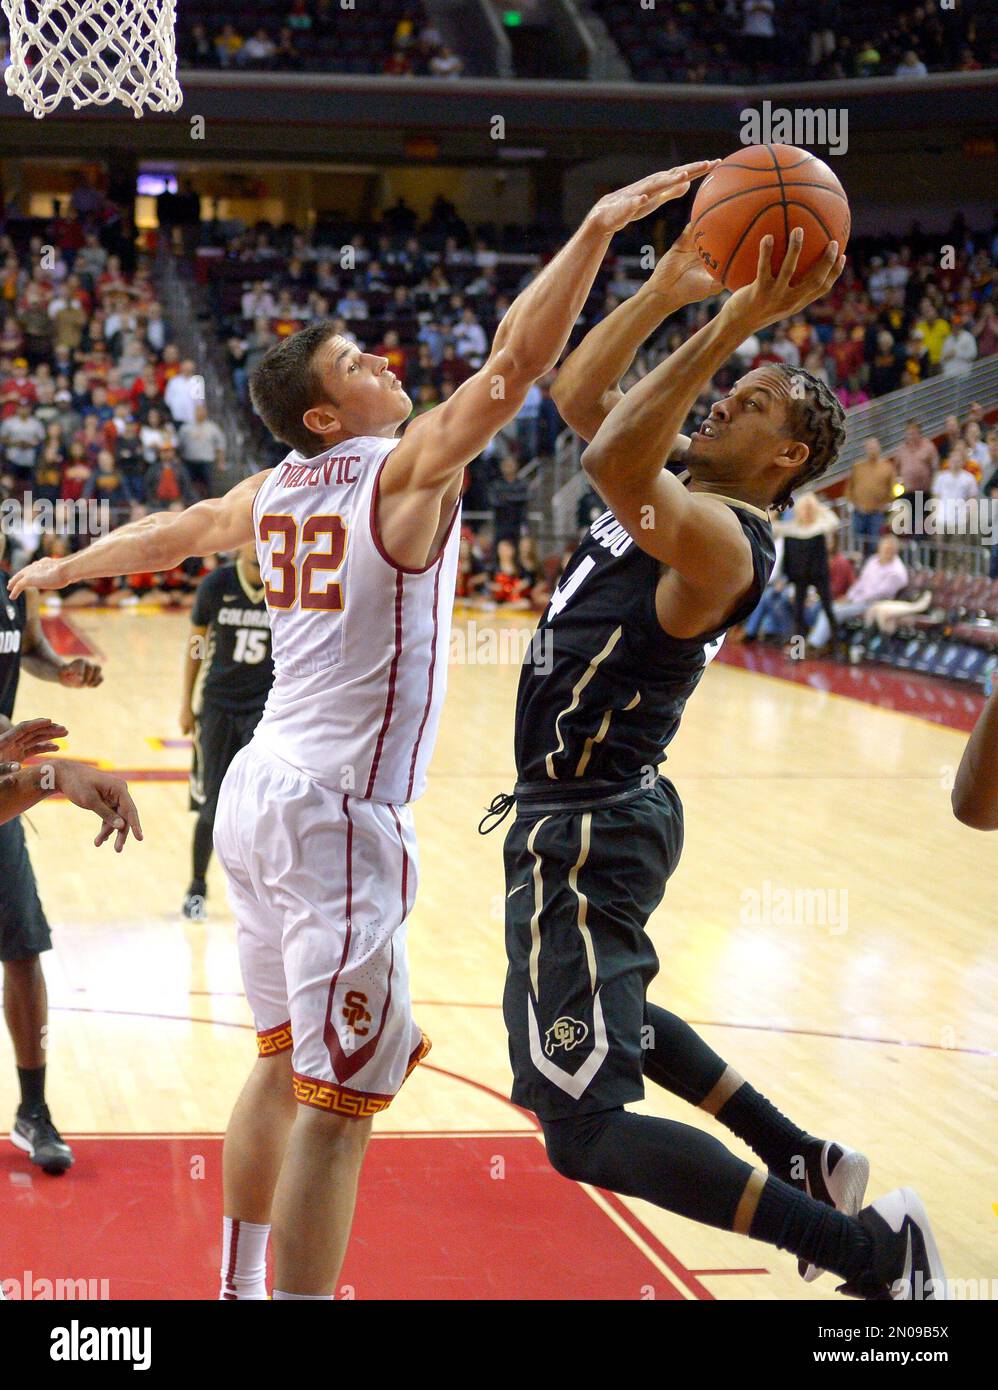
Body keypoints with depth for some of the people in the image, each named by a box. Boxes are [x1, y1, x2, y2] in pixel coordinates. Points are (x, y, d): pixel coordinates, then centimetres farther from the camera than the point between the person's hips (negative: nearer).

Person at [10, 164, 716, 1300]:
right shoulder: (410, 466, -10)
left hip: (258, 790, 9)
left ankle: (239, 1286, 31)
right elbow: (517, 357, -23)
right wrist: (598, 228, -26)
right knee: (339, 1102, -7)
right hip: (340, 813, -9)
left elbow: (169, 532, 29)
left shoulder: (273, 489, 11)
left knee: (283, 1063, 21)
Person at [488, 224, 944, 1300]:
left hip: (588, 832, -10)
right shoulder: (675, 493, 6)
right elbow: (577, 393, 14)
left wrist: (729, 324, -40)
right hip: (590, 814, 10)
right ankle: (806, 1165, 40)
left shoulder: (721, 541, -22)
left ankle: (870, 1249, -11)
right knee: (601, 1015, 34)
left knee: (585, 1129, -13)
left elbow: (612, 460, -40)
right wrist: (669, 290, 3)